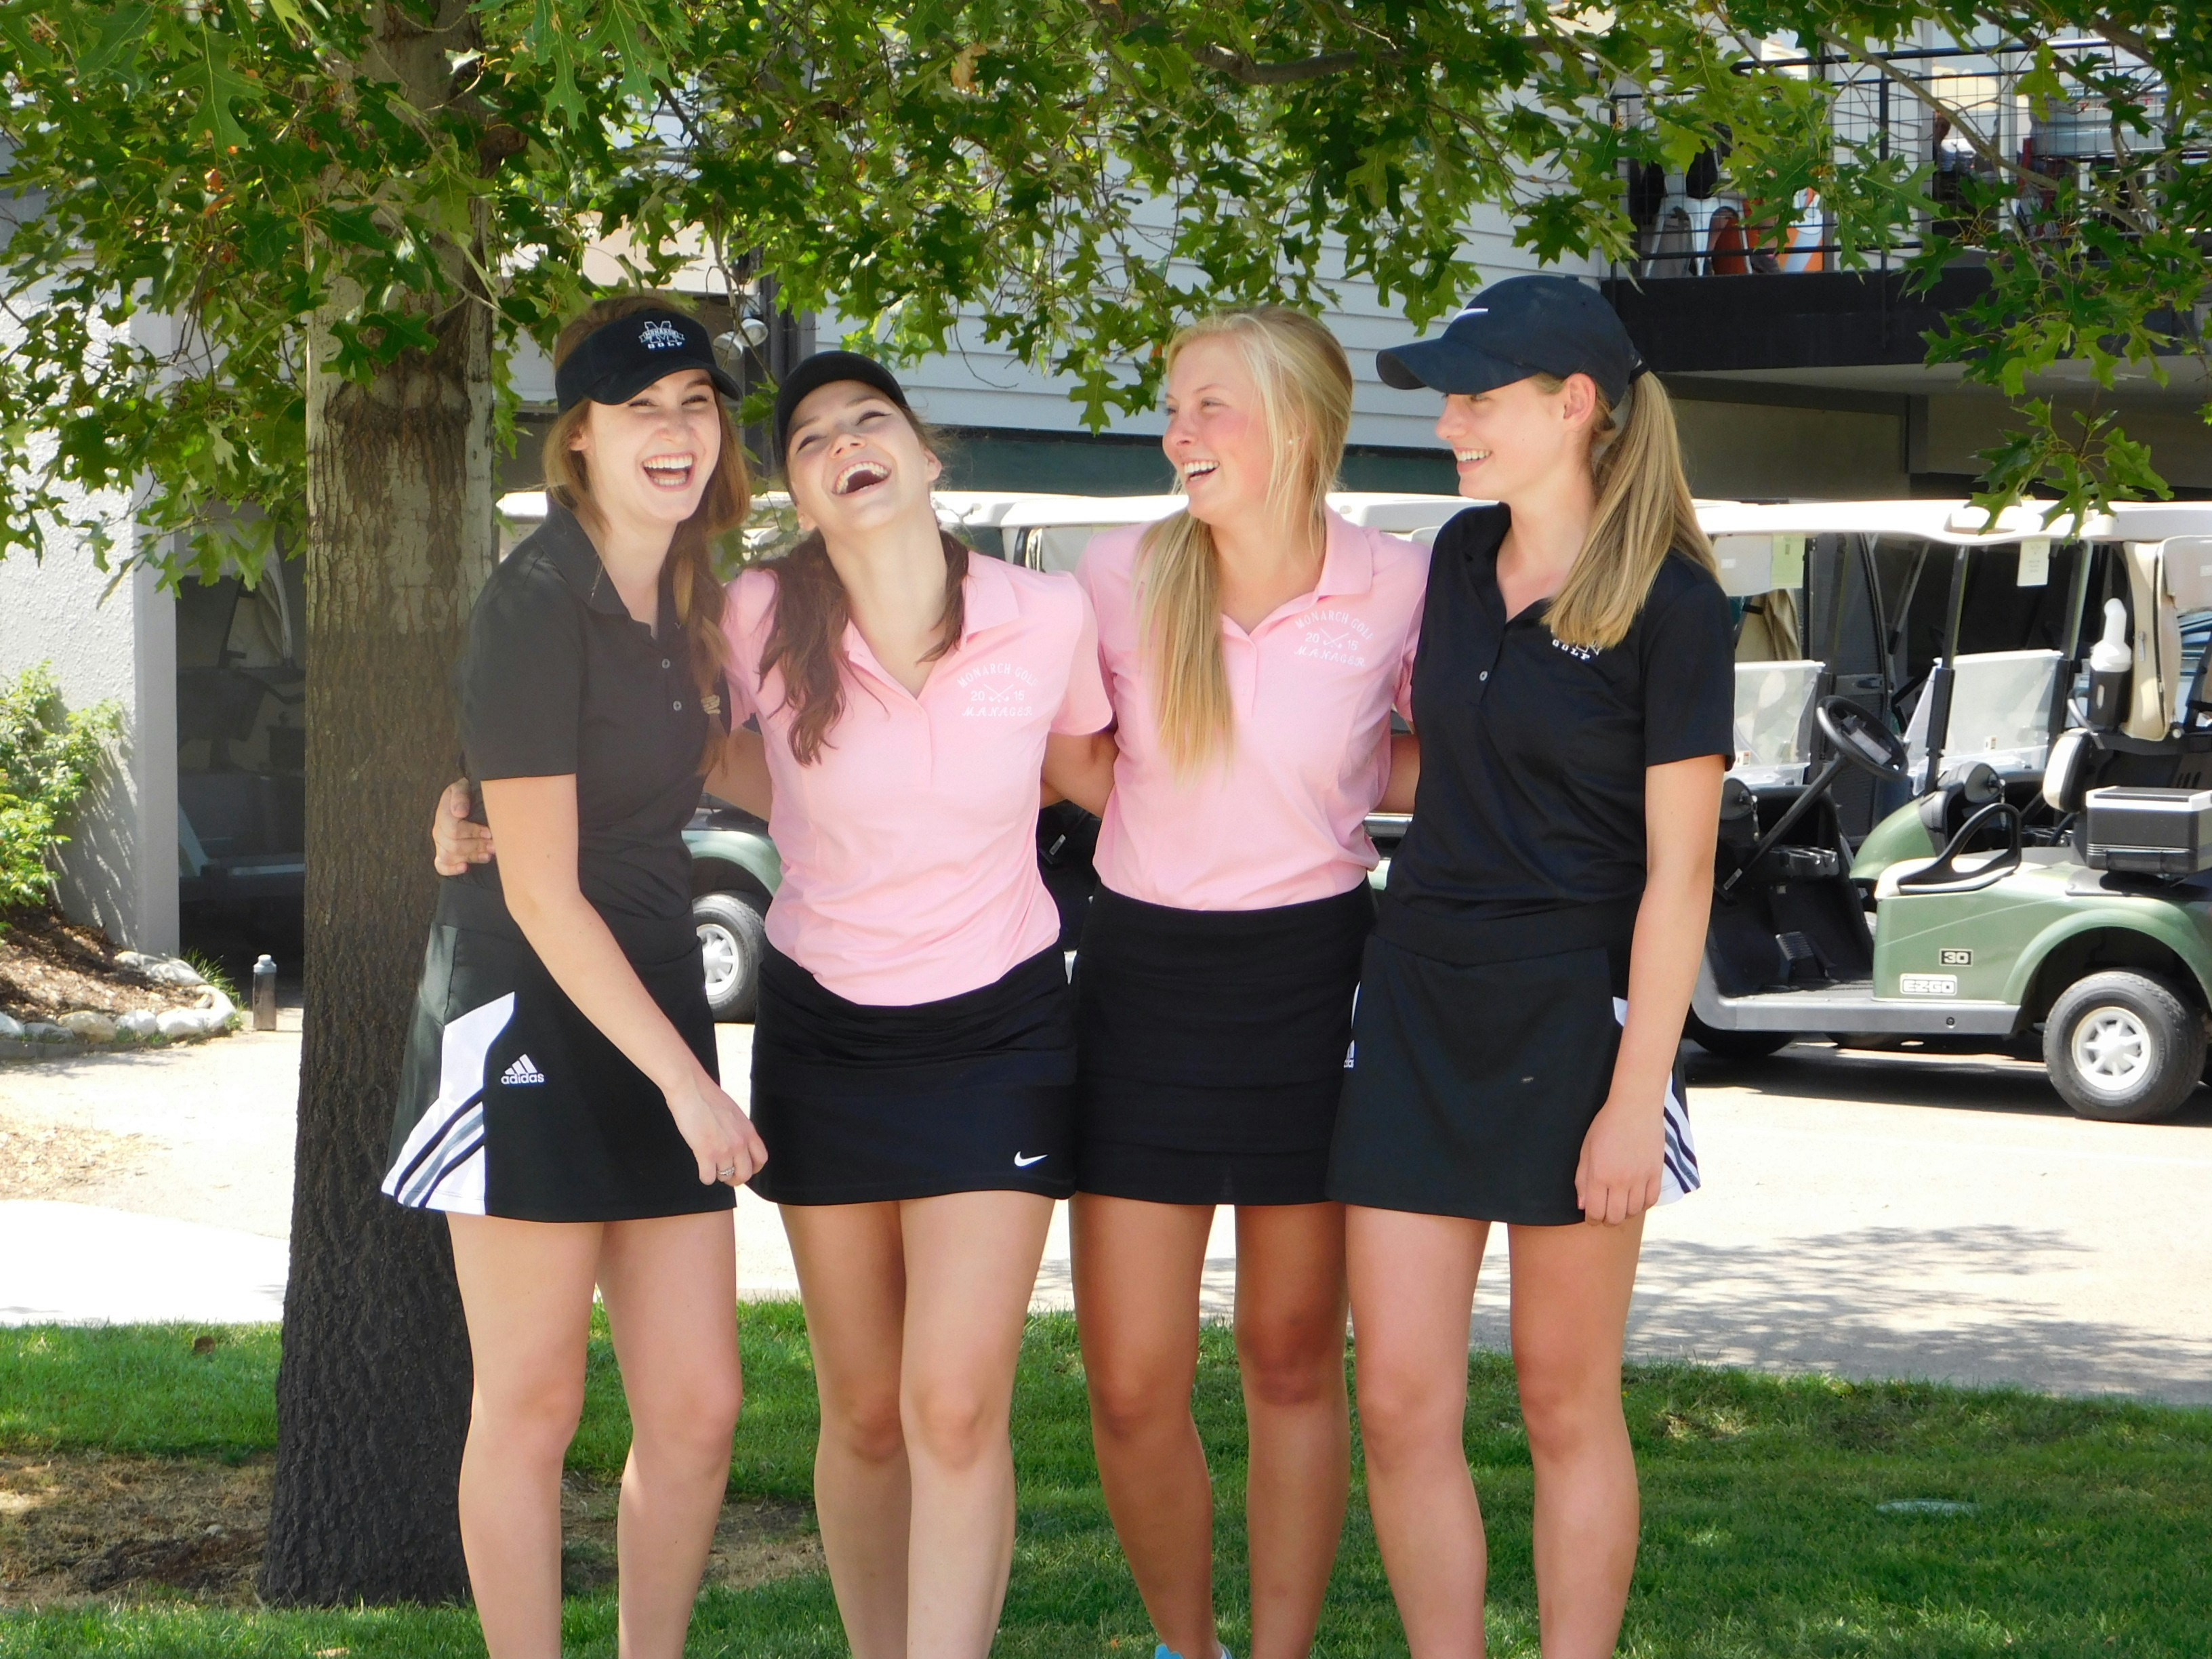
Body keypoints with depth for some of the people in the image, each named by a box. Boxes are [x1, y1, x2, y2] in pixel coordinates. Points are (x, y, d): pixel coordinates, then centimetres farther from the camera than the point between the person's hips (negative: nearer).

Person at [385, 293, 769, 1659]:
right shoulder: (538, 603, -15)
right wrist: (685, 1078, -16)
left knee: (698, 1406, 3)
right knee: (532, 1407, 1)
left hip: (655, 1006, 7)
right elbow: (542, 893, -17)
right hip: (531, 1020, -7)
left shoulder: (687, 596, 9)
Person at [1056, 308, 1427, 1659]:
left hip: (1309, 984, -1)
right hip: (1143, 976, 1)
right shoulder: (1122, 577, -5)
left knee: (1293, 1362, 9)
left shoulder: (1400, 587, -7)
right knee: (1132, 1391, -1)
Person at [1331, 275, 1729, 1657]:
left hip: (1574, 1016, -5)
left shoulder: (1669, 600, -9)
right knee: (1402, 1402, 1)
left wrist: (1635, 1098, -15)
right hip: (1421, 1006, 5)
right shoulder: (1461, 558, 9)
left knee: (1567, 1398, 4)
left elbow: (1679, 871, -11)